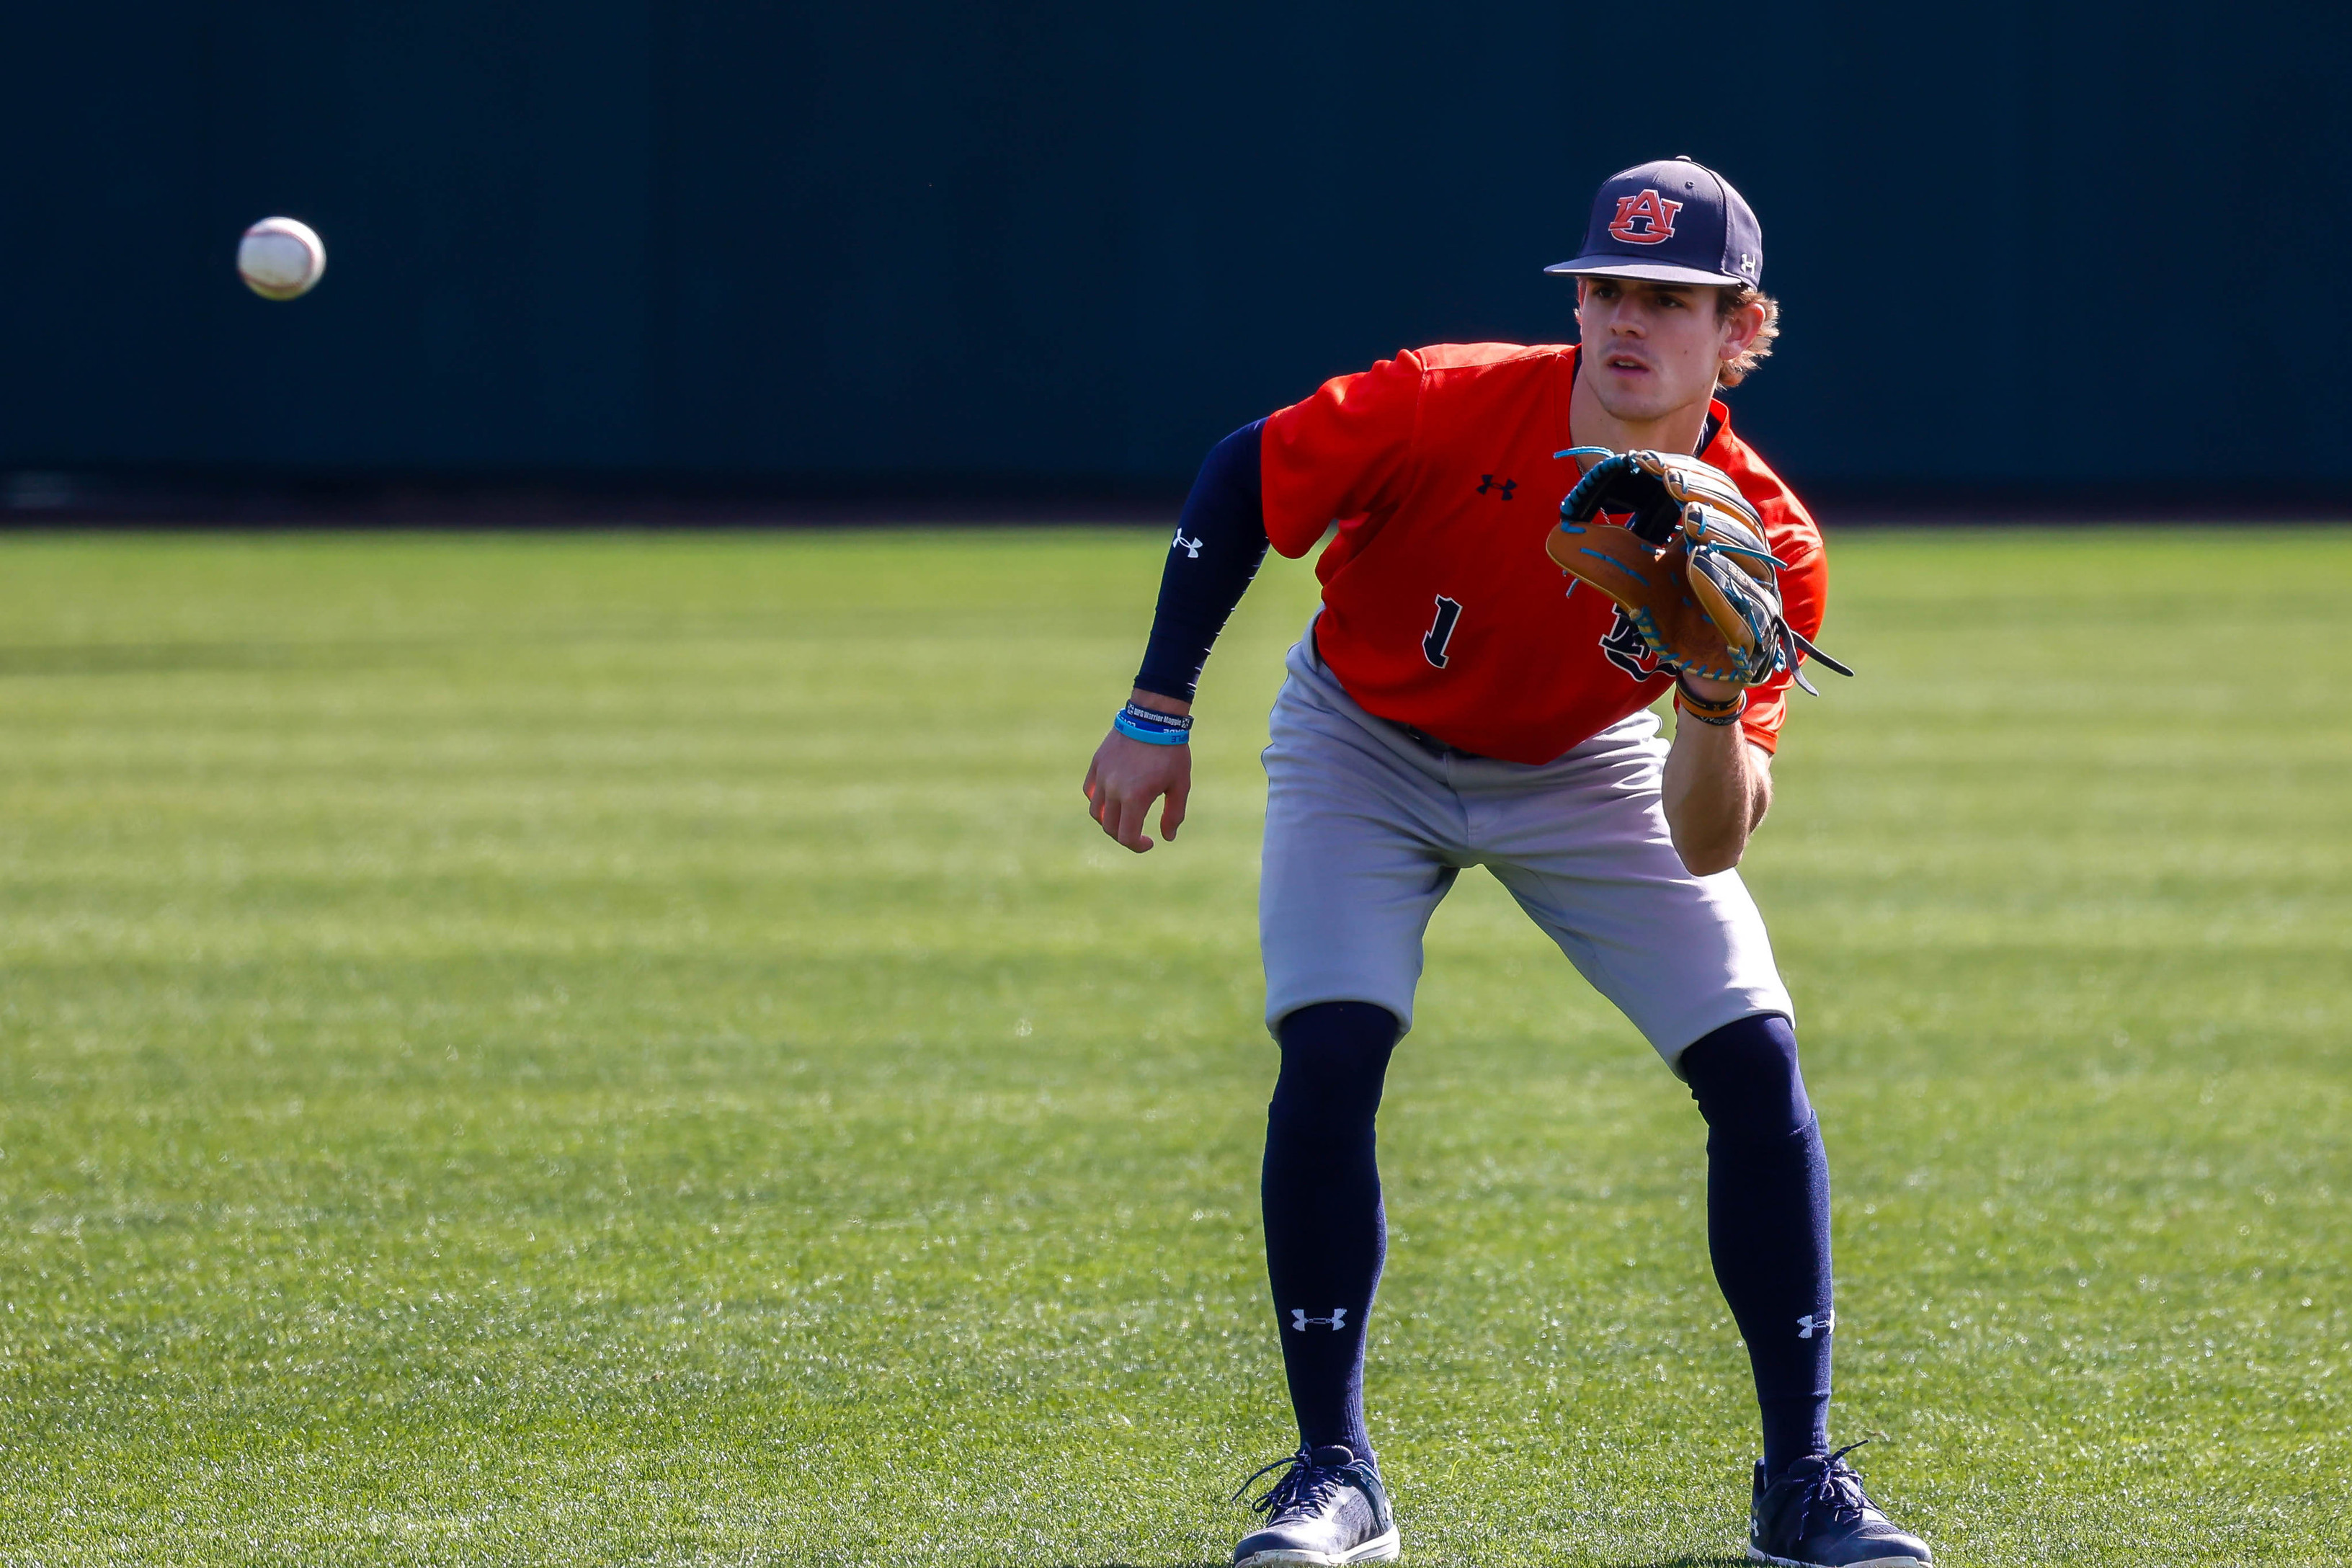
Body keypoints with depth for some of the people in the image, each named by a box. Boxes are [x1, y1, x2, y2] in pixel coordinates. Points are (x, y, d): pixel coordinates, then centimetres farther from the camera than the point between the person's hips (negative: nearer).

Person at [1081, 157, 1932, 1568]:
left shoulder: (1765, 547, -26)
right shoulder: (1446, 410, -31)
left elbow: (1705, 848, -27)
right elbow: (1242, 480, -15)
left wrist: (1714, 712, -47)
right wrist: (1158, 713, -15)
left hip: (1582, 774, 2)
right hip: (1365, 749, -1)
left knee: (1758, 1067, -11)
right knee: (1328, 1057, -20)